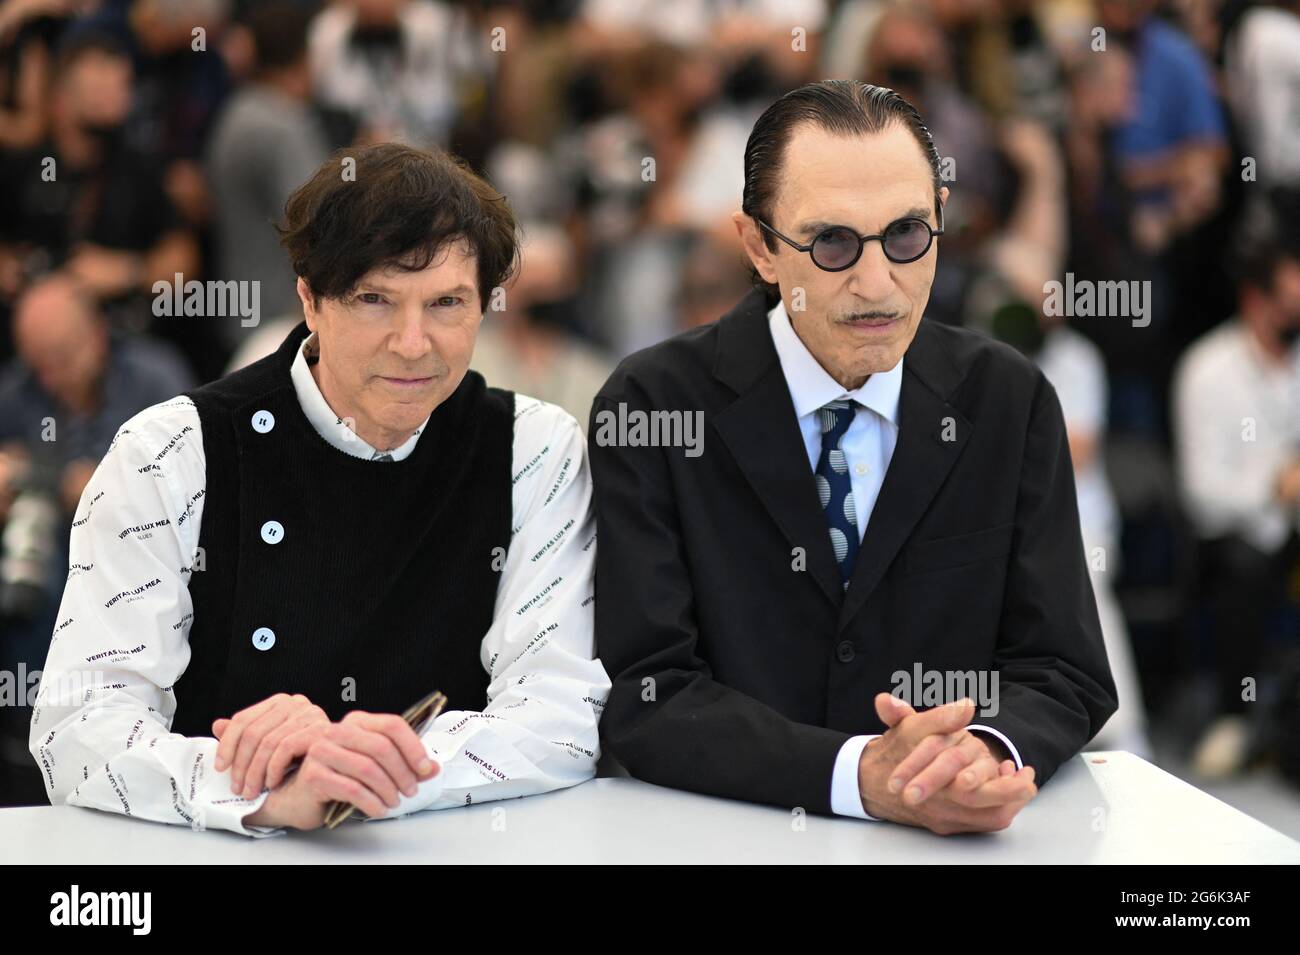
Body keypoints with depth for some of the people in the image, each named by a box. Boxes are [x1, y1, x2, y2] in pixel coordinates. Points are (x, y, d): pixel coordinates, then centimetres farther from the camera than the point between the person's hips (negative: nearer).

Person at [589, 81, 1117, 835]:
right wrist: (861, 774, -26)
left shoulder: (1012, 402, 2)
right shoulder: (651, 405, -6)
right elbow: (647, 697, -11)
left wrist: (991, 752, -21)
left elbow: (1064, 671, 2)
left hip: (953, 838, 2)